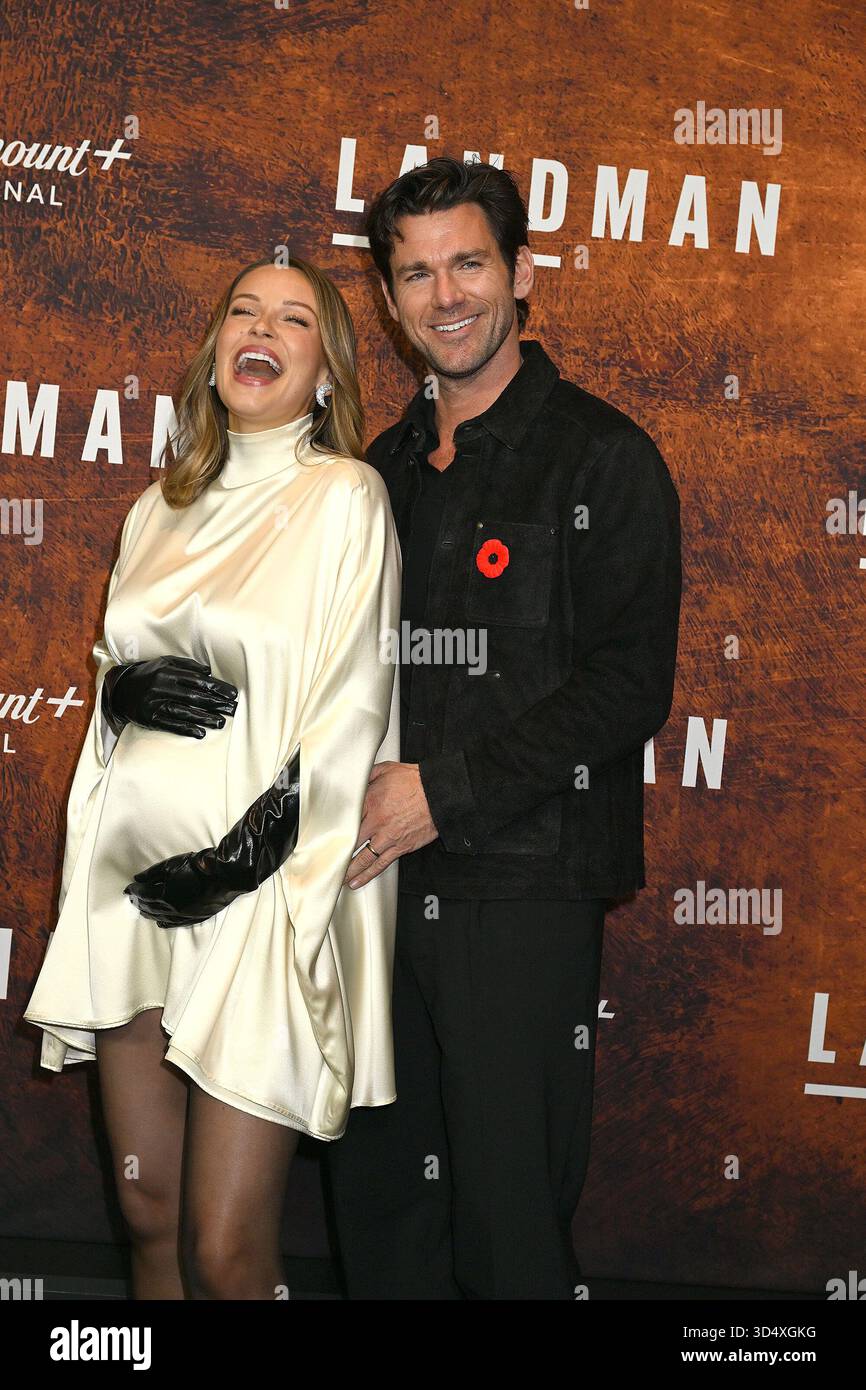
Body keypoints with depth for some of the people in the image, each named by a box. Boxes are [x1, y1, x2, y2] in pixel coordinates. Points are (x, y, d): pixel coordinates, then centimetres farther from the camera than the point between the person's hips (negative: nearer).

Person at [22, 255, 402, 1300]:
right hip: (136, 883, 6)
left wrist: (241, 859, -14)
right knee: (147, 1214, 11)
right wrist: (128, 691, -2)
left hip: (263, 893, -5)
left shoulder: (345, 497, -2)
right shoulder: (160, 509, 16)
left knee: (225, 1251, -5)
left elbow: (348, 720, -8)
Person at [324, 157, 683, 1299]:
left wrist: (447, 788, -17)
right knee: (376, 1190, 14)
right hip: (382, 877, 6)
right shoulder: (388, 466, 15)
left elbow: (630, 687, -12)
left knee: (507, 1218, 0)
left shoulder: (601, 456, -4)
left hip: (524, 885, -6)